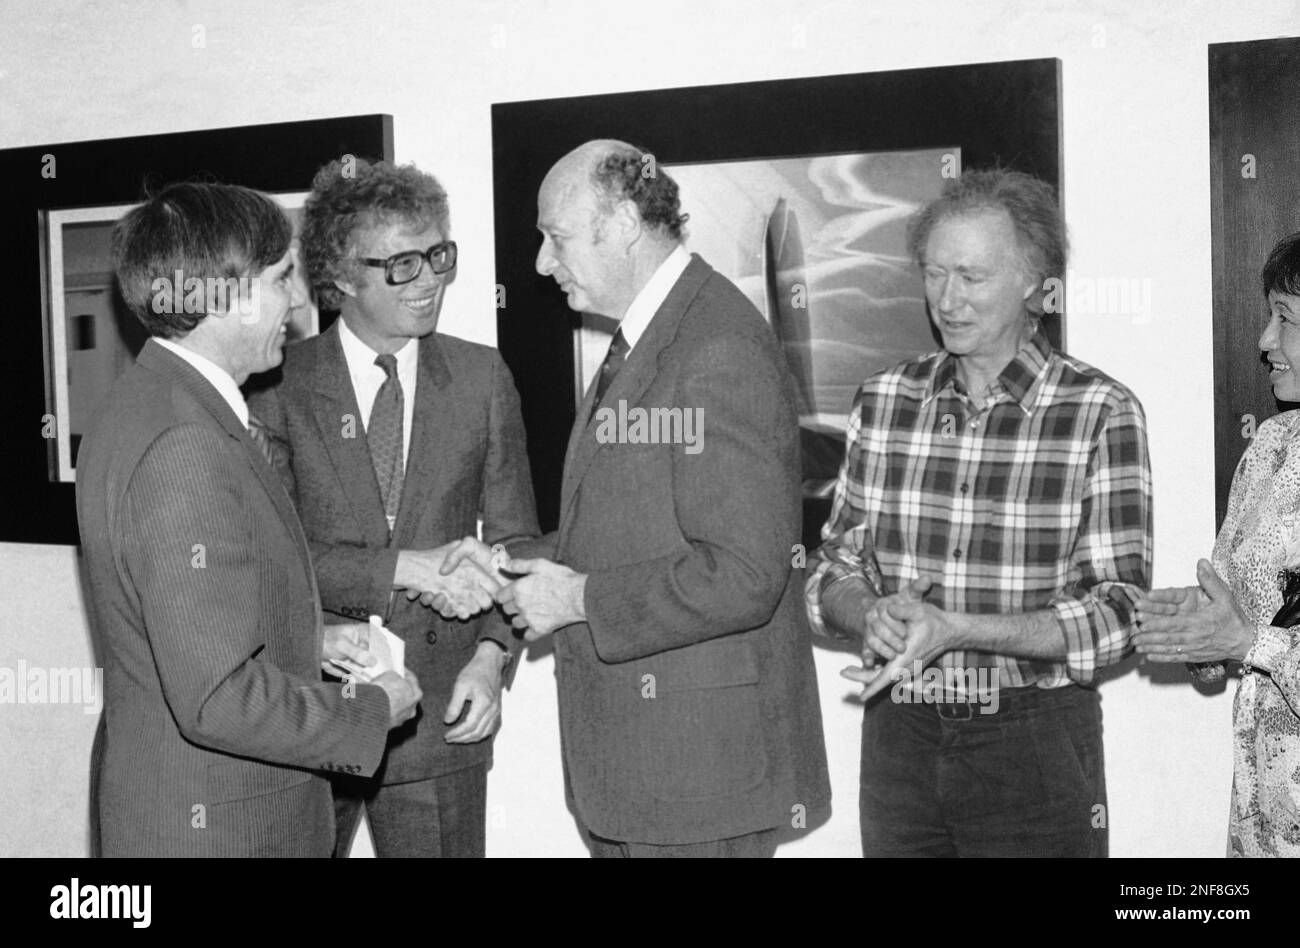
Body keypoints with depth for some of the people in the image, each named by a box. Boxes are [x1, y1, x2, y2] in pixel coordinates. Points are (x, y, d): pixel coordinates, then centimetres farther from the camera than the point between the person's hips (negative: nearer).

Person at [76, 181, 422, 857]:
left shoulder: (146, 405, 7)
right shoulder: (183, 448, -25)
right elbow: (219, 699, -28)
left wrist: (306, 644, 10)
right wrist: (371, 711, -15)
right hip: (212, 826, -10)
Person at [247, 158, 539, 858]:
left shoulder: (482, 378, 4)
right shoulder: (280, 386, -4)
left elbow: (514, 538, 7)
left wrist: (491, 652, -8)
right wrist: (406, 568, -21)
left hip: (439, 713, 2)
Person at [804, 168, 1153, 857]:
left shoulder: (1101, 413, -9)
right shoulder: (883, 401, 3)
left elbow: (1115, 613, -13)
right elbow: (832, 569, 8)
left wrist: (954, 628, -24)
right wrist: (871, 614, -15)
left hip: (1034, 742, -3)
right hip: (898, 737, 3)